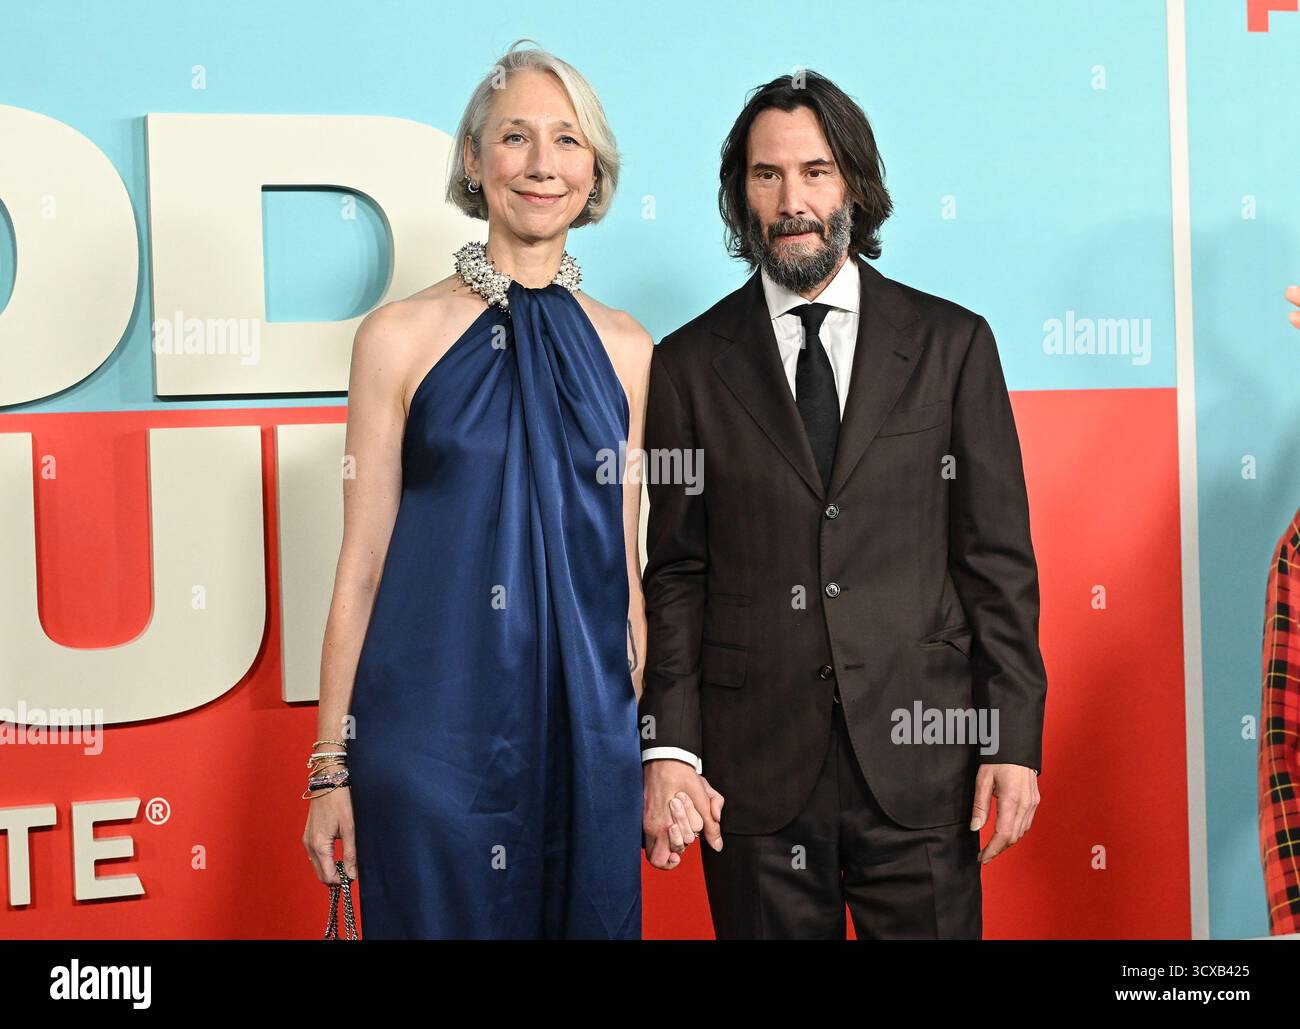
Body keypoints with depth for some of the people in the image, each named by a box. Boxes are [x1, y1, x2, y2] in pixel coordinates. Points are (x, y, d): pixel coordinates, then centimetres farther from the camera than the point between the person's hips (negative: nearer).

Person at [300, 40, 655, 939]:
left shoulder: (625, 350, 7)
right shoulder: (401, 336, -2)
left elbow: (623, 565, 12)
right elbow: (362, 563, -1)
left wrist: (648, 745, 12)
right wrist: (332, 764, -1)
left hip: (586, 730, 3)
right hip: (432, 727, -3)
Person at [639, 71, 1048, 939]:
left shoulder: (952, 345, 6)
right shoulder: (689, 365, 5)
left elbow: (999, 557, 4)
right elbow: (676, 573, 4)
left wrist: (1015, 738, -3)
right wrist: (669, 747, -5)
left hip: (918, 755, 0)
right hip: (756, 767, 0)